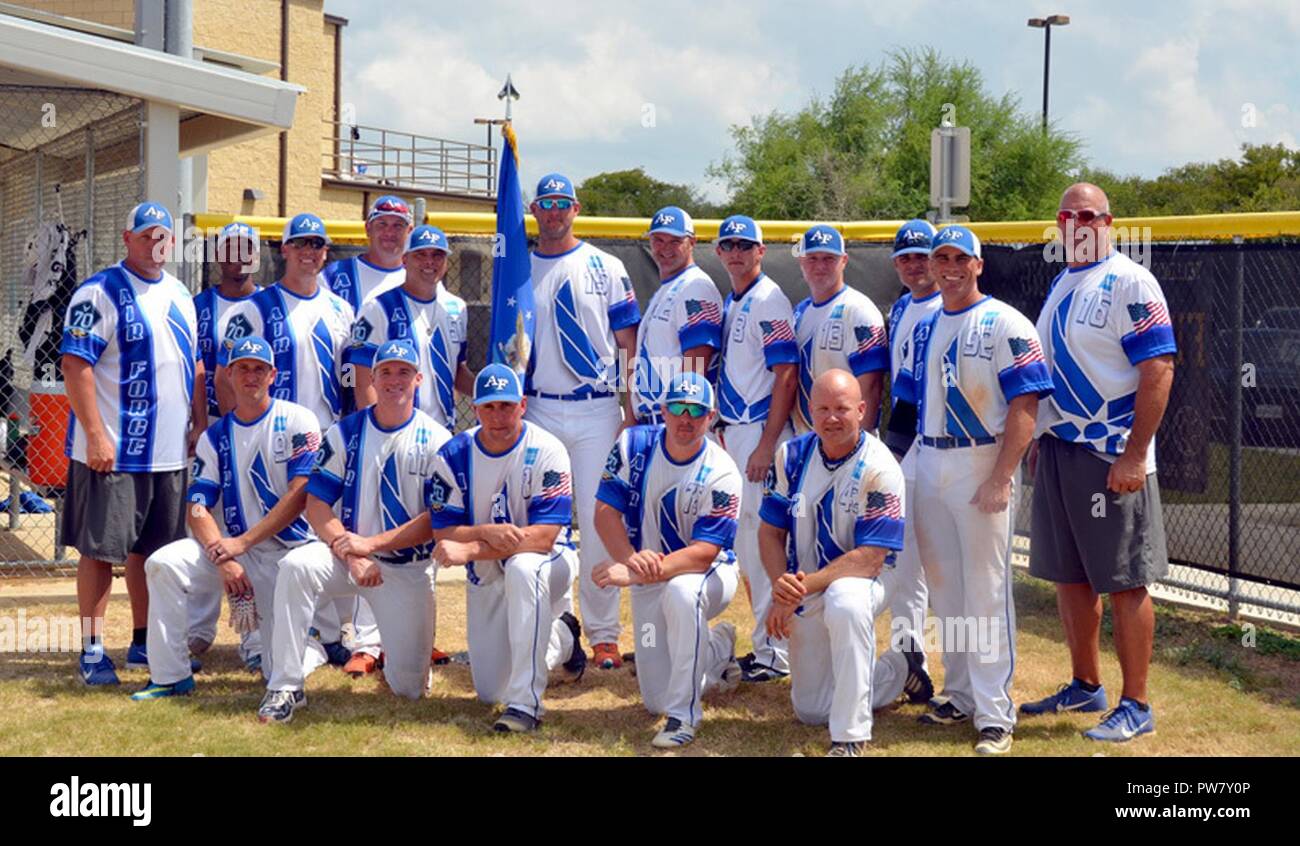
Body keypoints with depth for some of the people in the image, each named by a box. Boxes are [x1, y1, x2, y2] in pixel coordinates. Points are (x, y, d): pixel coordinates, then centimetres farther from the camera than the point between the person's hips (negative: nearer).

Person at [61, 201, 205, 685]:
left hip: (171, 453, 6)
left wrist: (201, 424, 13)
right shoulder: (100, 294, -8)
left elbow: (195, 365, 21)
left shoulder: (180, 296, 14)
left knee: (152, 550, 13)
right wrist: (96, 434, -20)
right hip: (112, 452, -6)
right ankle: (92, 650, 4)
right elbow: (75, 364, -14)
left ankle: (143, 643, 23)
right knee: (101, 549, -2)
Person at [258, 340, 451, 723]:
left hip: (409, 568, -1)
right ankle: (285, 687, -24)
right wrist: (350, 553, -19)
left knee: (409, 687, -5)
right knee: (295, 565, -33)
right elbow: (316, 504, -4)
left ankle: (397, 652, 34)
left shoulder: (436, 441, -4)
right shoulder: (345, 433, 0)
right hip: (346, 552, 1)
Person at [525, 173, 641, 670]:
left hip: (596, 411, -2)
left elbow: (627, 343, 3)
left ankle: (604, 634, 2)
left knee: (599, 521, -4)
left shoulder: (606, 268, 4)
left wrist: (632, 409, -5)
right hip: (537, 410, 2)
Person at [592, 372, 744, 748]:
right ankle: (719, 648, 37)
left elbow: (703, 553, -29)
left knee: (681, 591, -42)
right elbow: (606, 511, -13)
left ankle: (684, 715, -29)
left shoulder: (721, 474, -23)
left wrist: (636, 575, -42)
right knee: (656, 700, 5)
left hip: (709, 574, -4)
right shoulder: (633, 445, -12)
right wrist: (630, 560, -33)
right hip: (648, 579, 4)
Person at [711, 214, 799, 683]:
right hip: (733, 432, 10)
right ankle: (764, 641, 22)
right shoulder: (729, 304, 16)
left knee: (764, 538, -9)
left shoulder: (769, 301, -11)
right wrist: (723, 429, 16)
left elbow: (787, 375, -17)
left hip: (762, 431, -10)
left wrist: (766, 445, -22)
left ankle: (775, 652, -4)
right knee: (745, 543, 13)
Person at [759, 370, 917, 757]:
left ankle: (851, 738, -31)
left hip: (858, 582, -5)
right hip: (803, 593, 5)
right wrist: (781, 587, -17)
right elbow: (771, 532, 1)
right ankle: (896, 669, 37)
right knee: (810, 711, 9)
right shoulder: (792, 456, -3)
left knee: (845, 603, -43)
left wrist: (804, 587, -30)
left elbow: (870, 558, -22)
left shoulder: (879, 469, -19)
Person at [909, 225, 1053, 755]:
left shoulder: (1004, 324, -8)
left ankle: (995, 714, -2)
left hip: (981, 466, -7)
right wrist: (910, 462, 11)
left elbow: (1025, 406, -13)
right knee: (944, 589, 12)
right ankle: (959, 696, 23)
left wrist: (1000, 478, -20)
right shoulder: (924, 327, 13)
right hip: (929, 467, 7)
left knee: (987, 591, -6)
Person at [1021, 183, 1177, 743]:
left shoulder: (1129, 282, -11)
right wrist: (1040, 441, 17)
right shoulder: (1061, 286, 15)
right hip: (1059, 452, 8)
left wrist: (1134, 455, -22)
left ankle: (1136, 706, 5)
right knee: (1070, 576, 14)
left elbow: (1159, 369, -17)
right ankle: (1086, 686, 27)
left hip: (1111, 459, -8)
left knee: (1124, 582, -3)